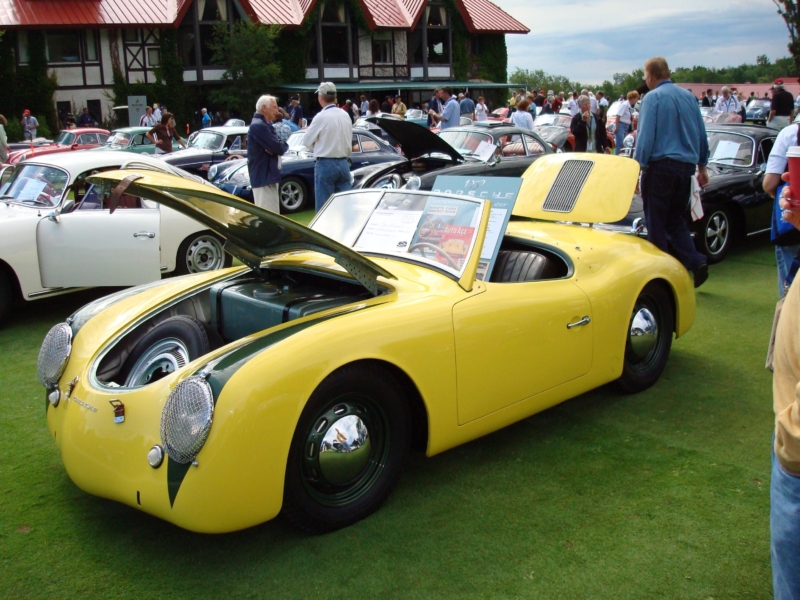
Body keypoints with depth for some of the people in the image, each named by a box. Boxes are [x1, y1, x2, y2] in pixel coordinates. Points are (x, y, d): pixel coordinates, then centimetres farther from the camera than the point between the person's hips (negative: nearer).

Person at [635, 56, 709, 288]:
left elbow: (645, 137, -14)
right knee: (675, 220, 18)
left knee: (656, 223, 4)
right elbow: (702, 135, 14)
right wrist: (702, 166, 23)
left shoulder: (652, 97, -8)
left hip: (661, 165, -6)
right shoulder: (689, 96, 10)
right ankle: (696, 262, 2)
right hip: (687, 165, 6)